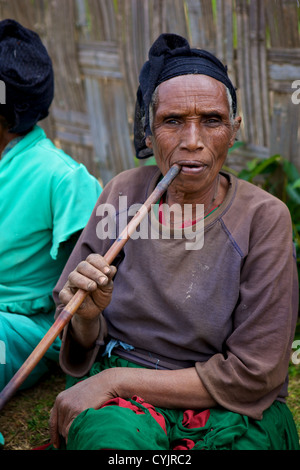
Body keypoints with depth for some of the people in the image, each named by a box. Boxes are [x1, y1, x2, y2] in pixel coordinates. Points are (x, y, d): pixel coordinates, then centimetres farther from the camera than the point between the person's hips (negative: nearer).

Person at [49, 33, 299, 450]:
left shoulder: (263, 218, -13)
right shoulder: (124, 193, -3)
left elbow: (252, 375, -12)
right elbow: (84, 345, 5)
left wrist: (117, 379, -17)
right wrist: (87, 315, -20)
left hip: (228, 409, 0)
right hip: (121, 399, 1)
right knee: (116, 435, -31)